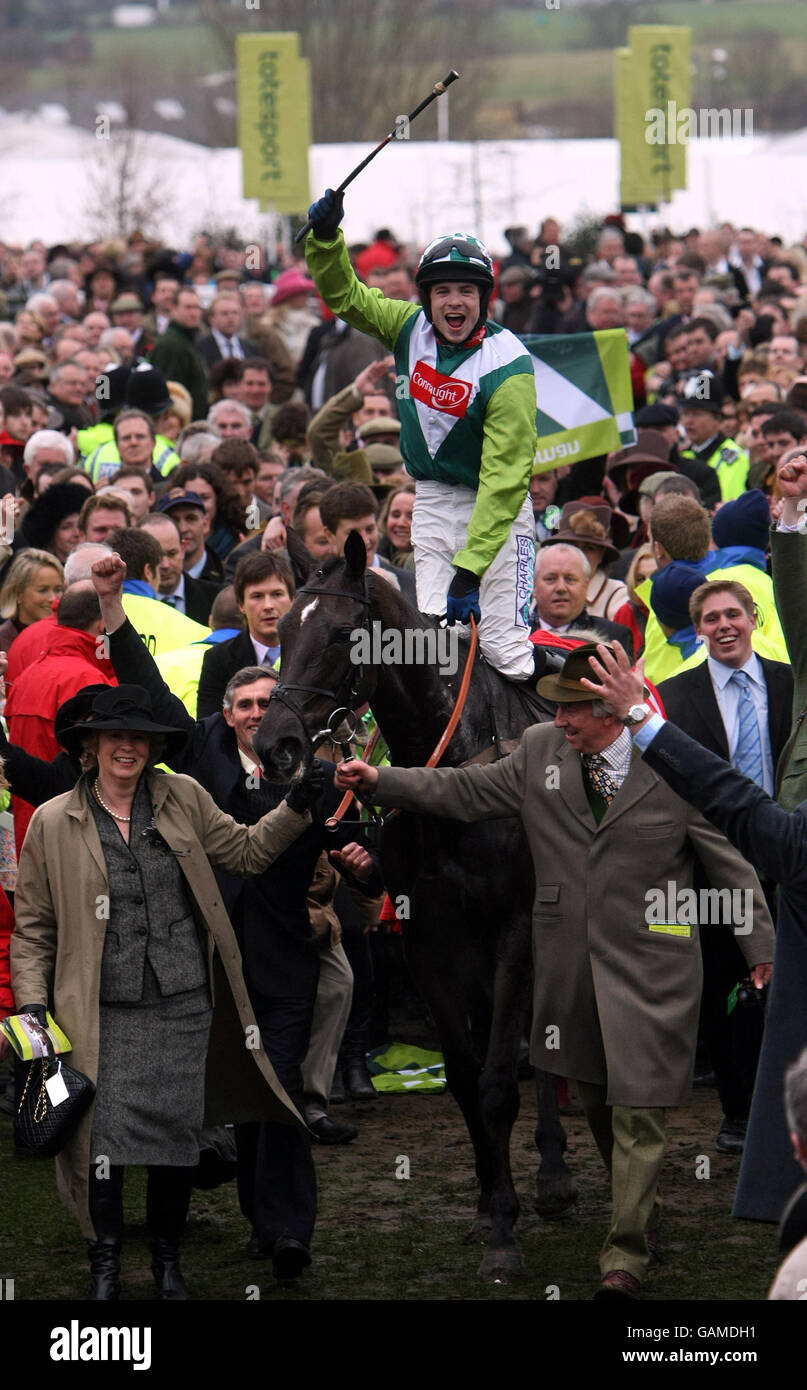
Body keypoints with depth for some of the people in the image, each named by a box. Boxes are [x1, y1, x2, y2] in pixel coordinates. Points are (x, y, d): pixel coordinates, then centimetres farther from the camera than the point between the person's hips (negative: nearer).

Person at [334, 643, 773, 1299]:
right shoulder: (540, 749, 3)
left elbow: (728, 862, -1)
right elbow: (463, 791, 11)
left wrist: (763, 948, 2)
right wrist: (381, 782, 1)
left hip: (649, 962, -5)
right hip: (570, 961, 5)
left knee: (637, 1108, -8)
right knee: (597, 1101, 15)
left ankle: (626, 1254, -1)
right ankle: (640, 1210, 36)